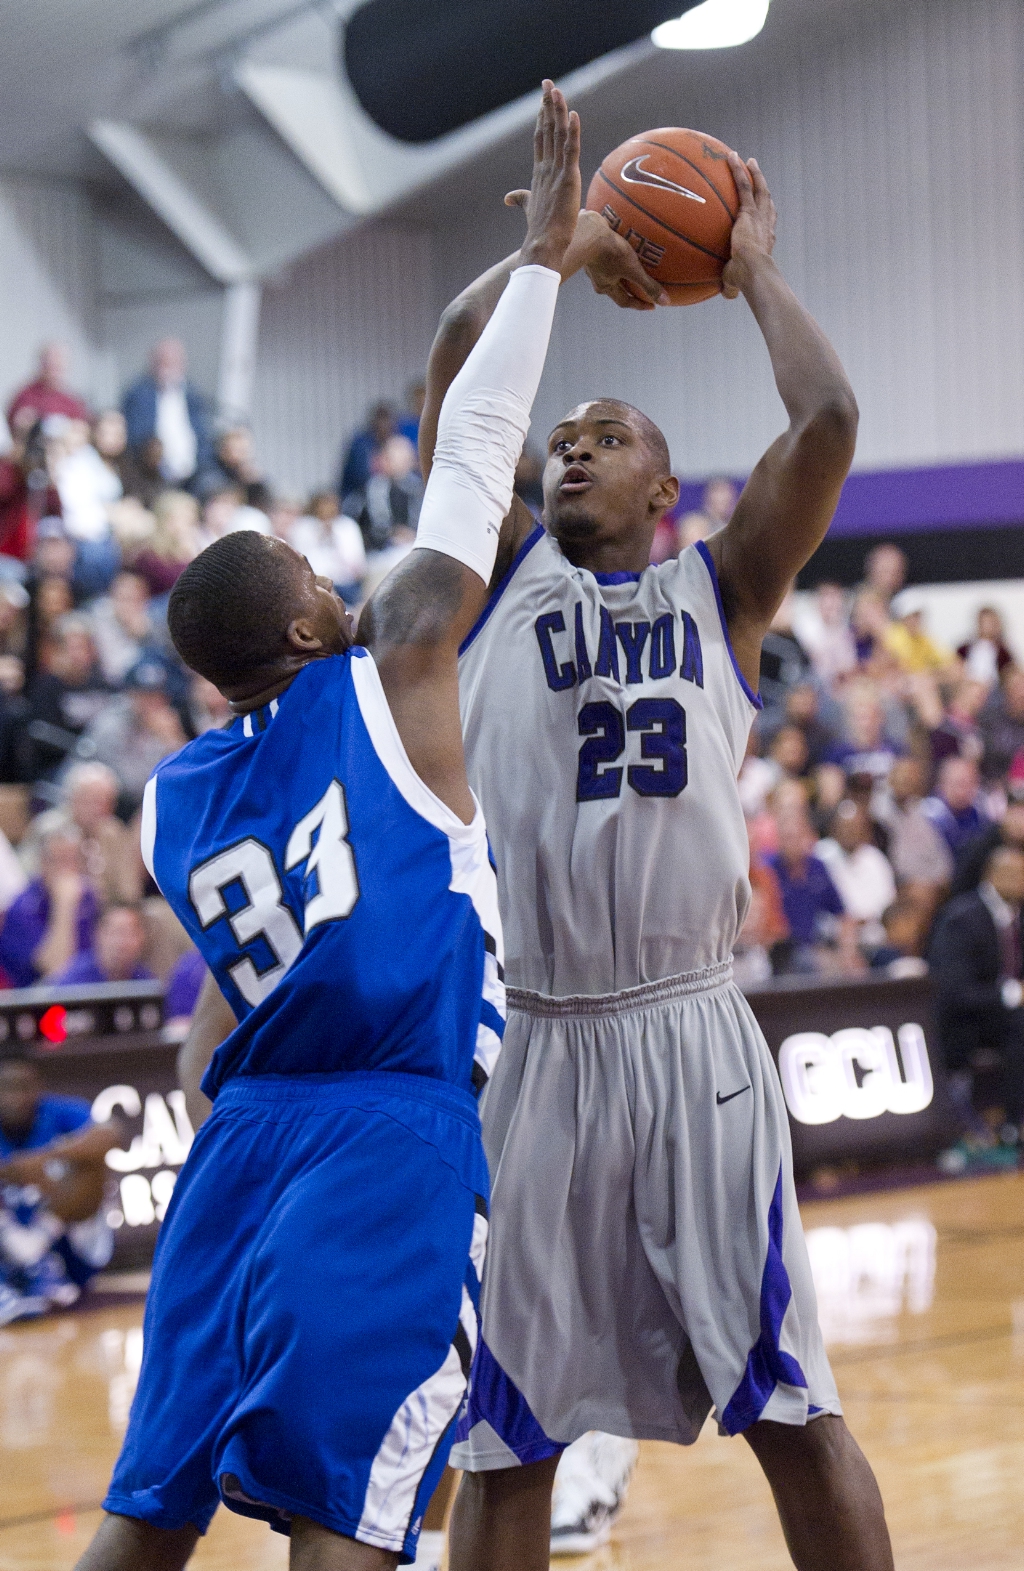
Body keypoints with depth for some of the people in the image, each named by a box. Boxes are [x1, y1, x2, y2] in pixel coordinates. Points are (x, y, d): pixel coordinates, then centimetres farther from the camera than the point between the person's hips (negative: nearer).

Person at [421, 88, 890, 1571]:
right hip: (527, 1047, 1)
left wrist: (753, 268, 9)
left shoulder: (719, 590, 11)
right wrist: (576, 242, 14)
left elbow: (830, 419, -3)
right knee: (504, 1436, 5)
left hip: (692, 1042, 0)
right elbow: (463, 354, 2)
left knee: (793, 1408, 1)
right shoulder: (500, 576, 12)